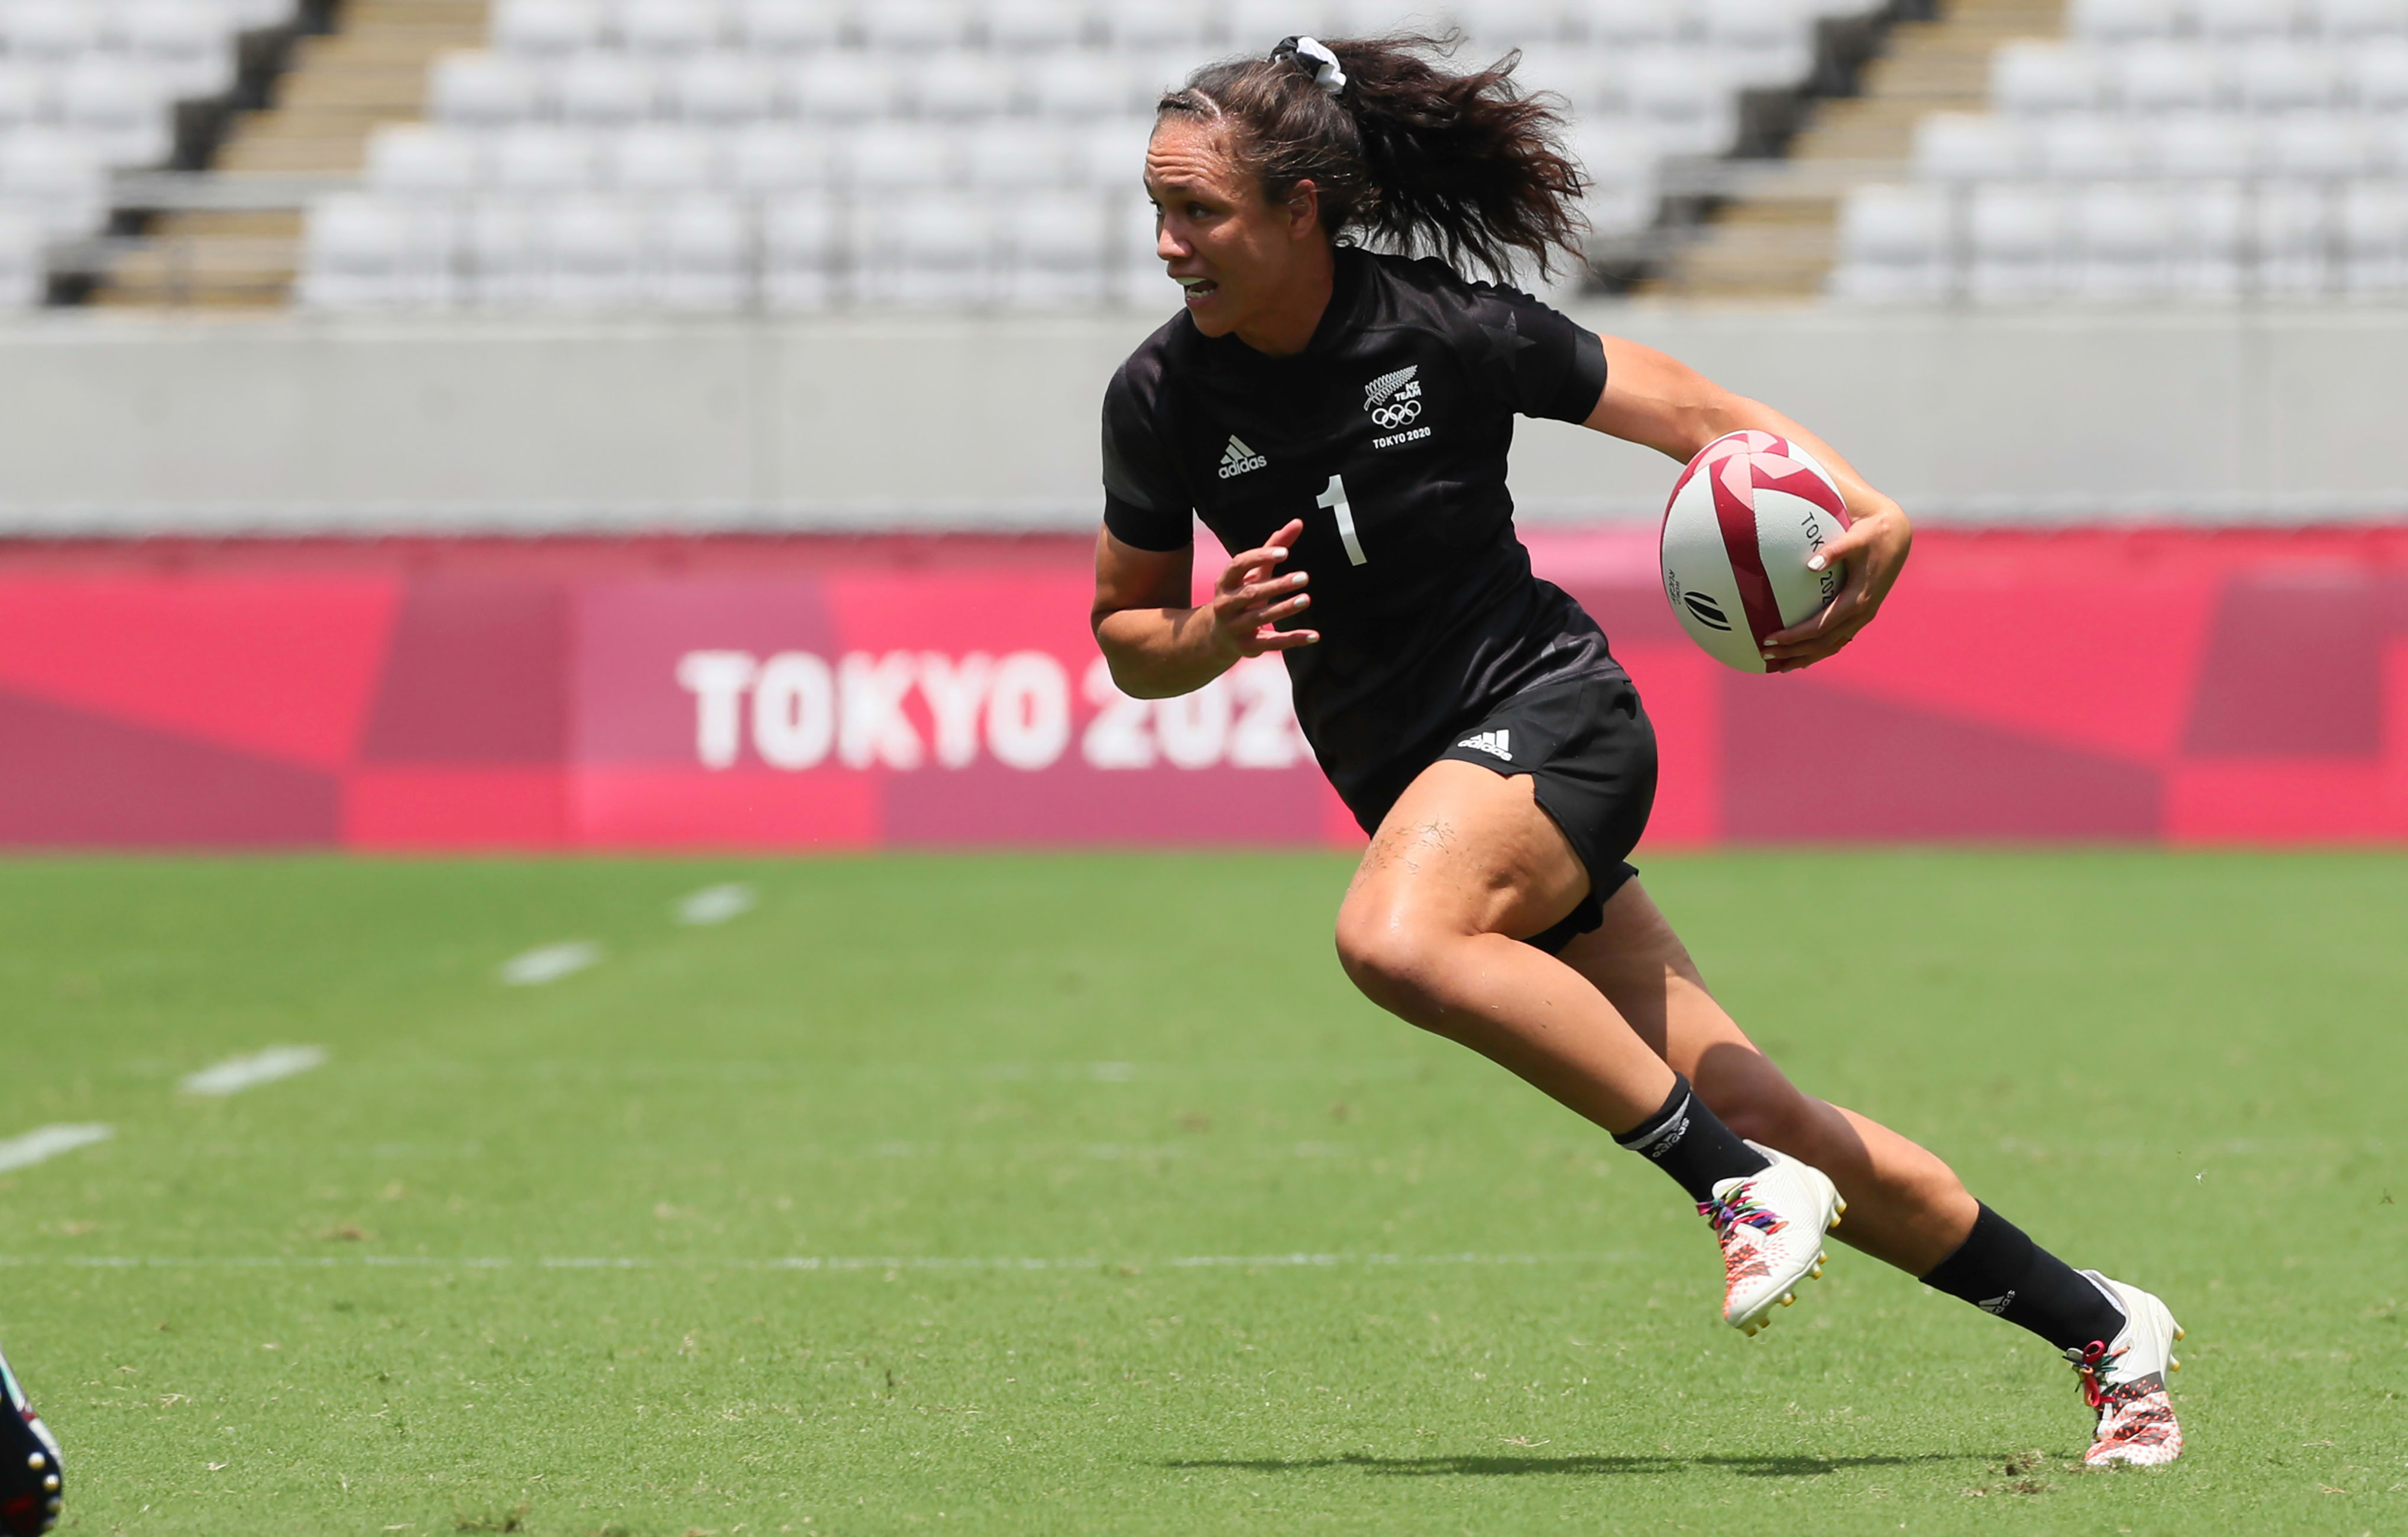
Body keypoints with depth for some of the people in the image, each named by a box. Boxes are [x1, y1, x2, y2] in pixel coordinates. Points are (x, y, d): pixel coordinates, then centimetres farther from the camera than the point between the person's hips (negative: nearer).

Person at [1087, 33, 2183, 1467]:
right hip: (1410, 775, 5)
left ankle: (1747, 1182, -24)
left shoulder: (1444, 327, -13)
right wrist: (1213, 637, -16)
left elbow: (1697, 409, -6)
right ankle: (2100, 1326, 15)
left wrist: (1872, 512, -22)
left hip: (1546, 709, -5)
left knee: (1396, 937, -35)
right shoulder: (1163, 396, -3)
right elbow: (1127, 637, 8)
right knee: (1742, 1102, 2)